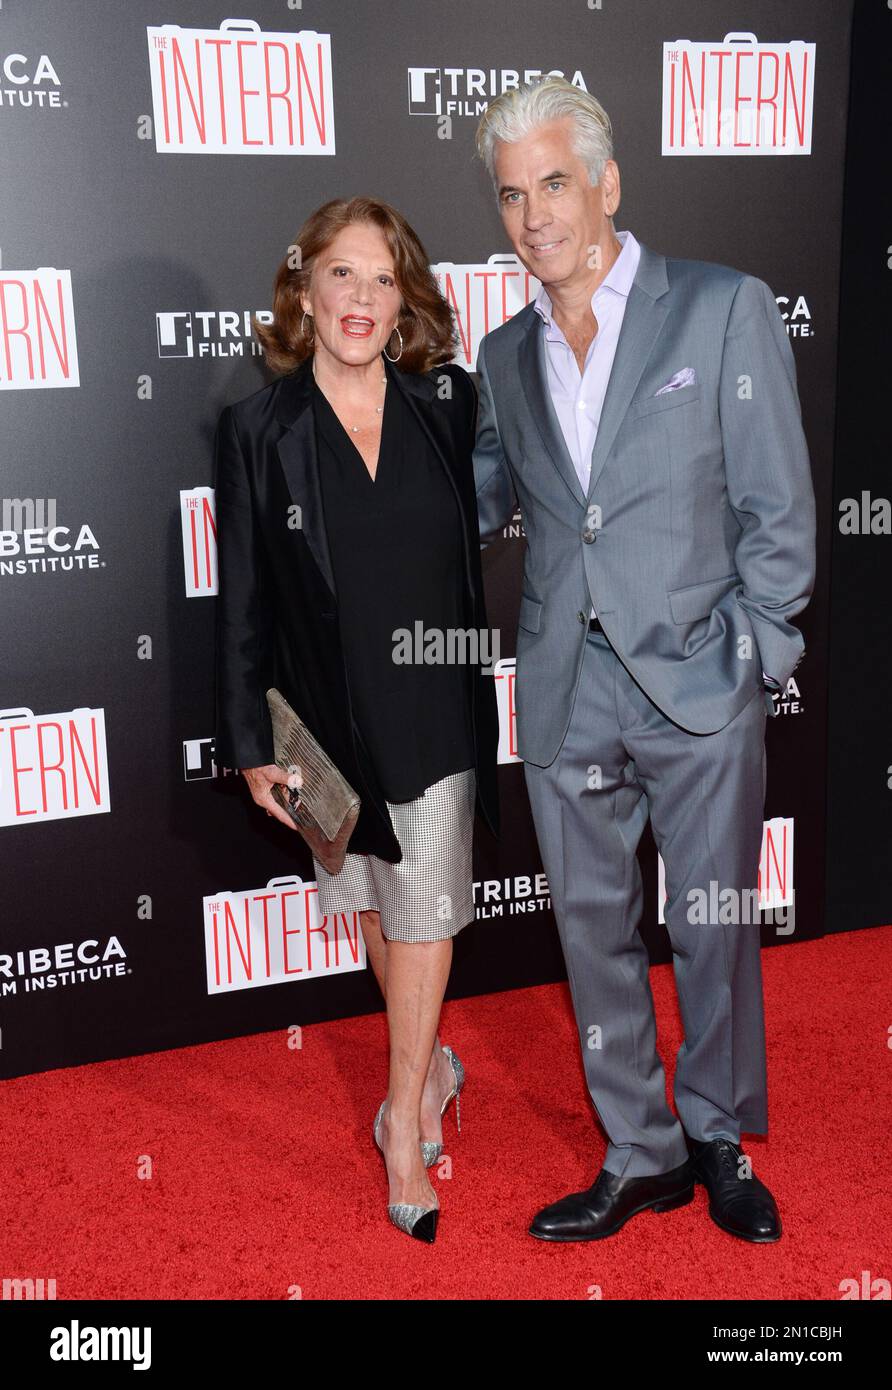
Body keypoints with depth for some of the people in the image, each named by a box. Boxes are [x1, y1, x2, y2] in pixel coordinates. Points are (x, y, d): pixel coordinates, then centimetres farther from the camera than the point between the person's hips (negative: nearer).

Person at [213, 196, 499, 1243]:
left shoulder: (447, 405, -3)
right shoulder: (257, 430, -8)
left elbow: (481, 542, 8)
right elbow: (243, 599, -5)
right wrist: (250, 745, -6)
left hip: (436, 710, 0)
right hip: (331, 717, 0)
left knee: (423, 911, 4)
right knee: (372, 905, 17)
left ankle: (403, 1119, 21)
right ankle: (430, 1061, 41)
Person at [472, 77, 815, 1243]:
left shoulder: (725, 308, -1)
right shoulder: (504, 353, 11)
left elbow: (779, 509, -1)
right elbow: (480, 505, 19)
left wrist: (754, 660, -6)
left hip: (699, 681, -3)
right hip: (563, 692, 4)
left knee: (714, 930, 8)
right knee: (593, 928, 11)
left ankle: (721, 1141, 31)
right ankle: (641, 1156, 29)